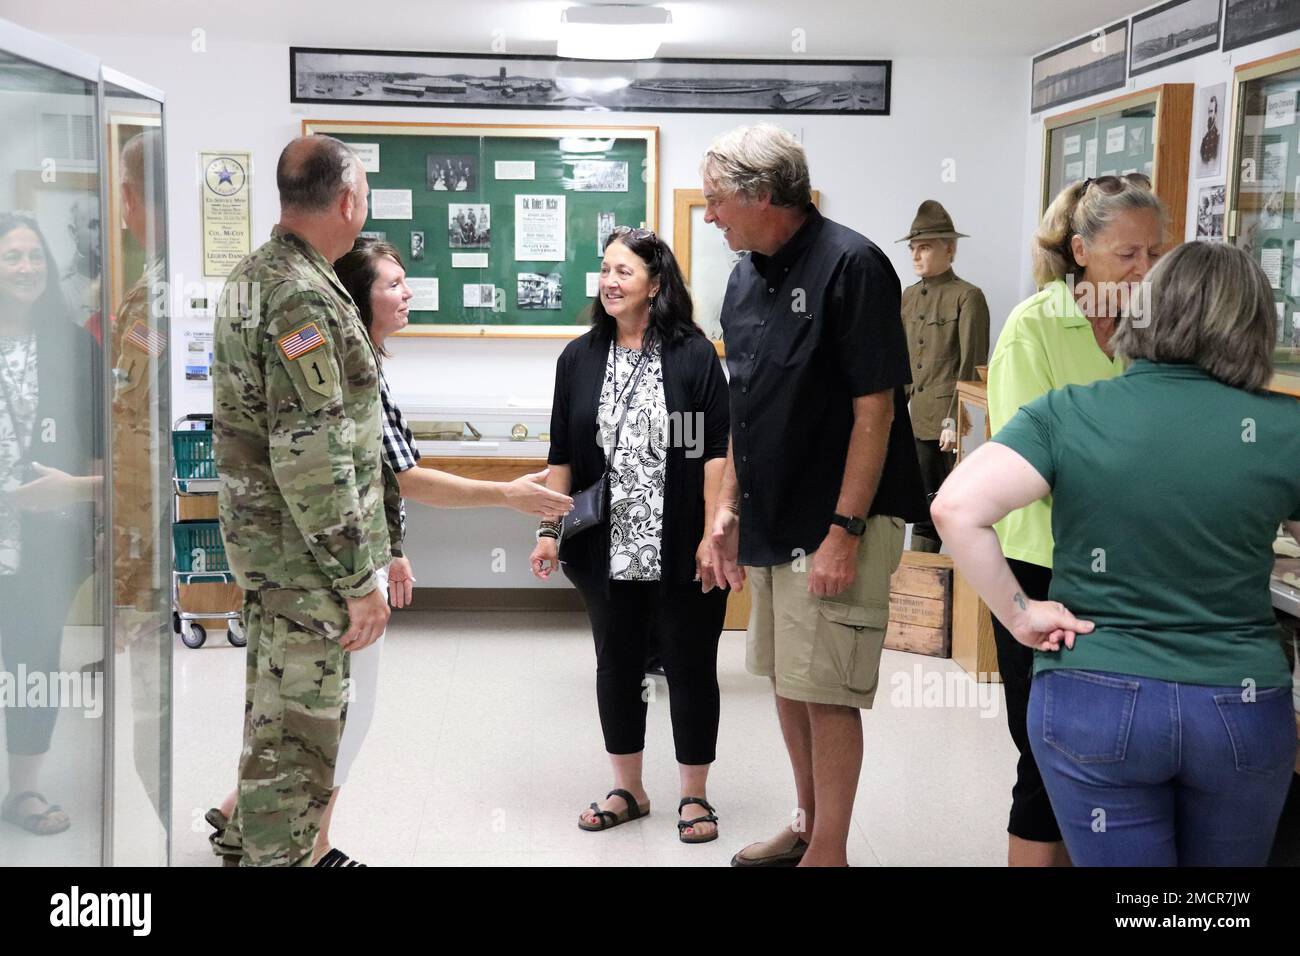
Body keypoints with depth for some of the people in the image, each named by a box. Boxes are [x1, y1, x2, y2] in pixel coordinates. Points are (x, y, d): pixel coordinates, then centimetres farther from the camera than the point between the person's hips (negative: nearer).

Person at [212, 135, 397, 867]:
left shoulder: (253, 277, 10)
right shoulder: (305, 299, -22)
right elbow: (311, 460, -25)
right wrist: (360, 578, -19)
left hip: (265, 543, 10)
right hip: (307, 558, -10)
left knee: (277, 715, 22)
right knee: (300, 732, -1)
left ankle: (260, 845, 36)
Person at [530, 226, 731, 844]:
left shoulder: (693, 354, -5)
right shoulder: (580, 358, 7)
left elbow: (716, 451, -8)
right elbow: (562, 455, 9)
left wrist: (713, 536, -13)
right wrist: (550, 529, 4)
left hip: (680, 552, -4)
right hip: (607, 552, 4)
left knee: (689, 667, 6)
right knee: (616, 665, 14)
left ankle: (695, 797, 22)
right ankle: (627, 791, 30)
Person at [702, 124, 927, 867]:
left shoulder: (850, 265, -15)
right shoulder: (748, 277, 8)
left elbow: (875, 409, -17)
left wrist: (845, 529, -20)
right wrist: (729, 506, 13)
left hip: (836, 524, -8)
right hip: (772, 520, 8)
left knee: (826, 690, -1)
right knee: (785, 679, 16)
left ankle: (828, 851, 14)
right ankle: (807, 825, 32)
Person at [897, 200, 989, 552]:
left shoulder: (967, 297, -6)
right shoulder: (909, 296, 14)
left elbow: (972, 365, -10)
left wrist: (957, 419, -16)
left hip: (950, 418, -6)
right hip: (918, 418, 6)